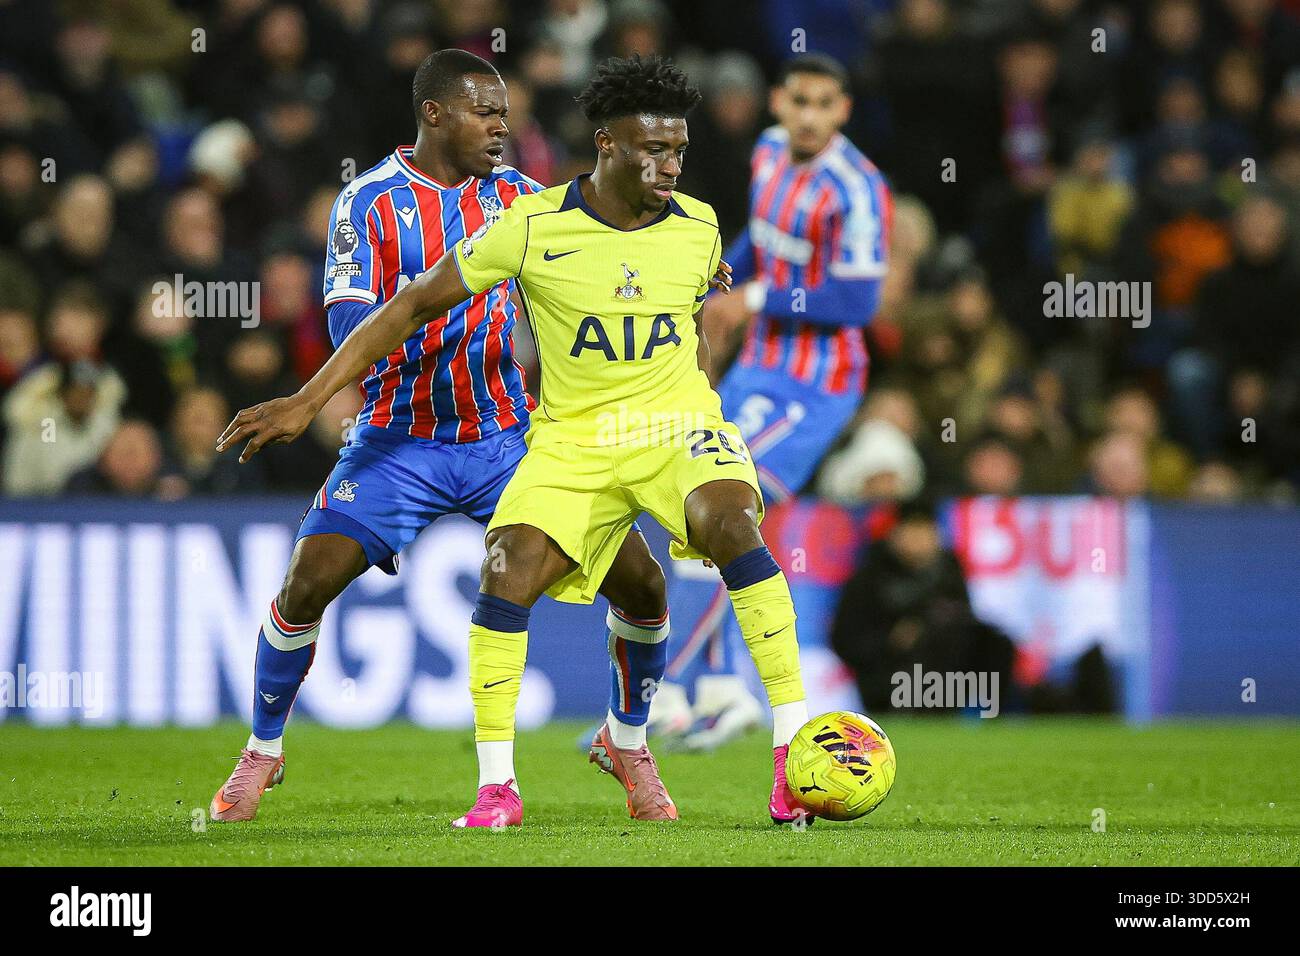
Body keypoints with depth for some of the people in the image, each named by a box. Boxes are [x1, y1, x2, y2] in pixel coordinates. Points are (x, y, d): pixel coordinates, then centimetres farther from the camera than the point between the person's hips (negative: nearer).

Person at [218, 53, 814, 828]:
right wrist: (308, 401, -6)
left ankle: (794, 750, -26)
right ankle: (497, 787, -7)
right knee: (510, 571, -23)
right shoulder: (534, 227, -10)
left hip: (676, 423, 0)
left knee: (734, 524, -31)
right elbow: (416, 305, -3)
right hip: (572, 440, 0)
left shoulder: (698, 228, -2)